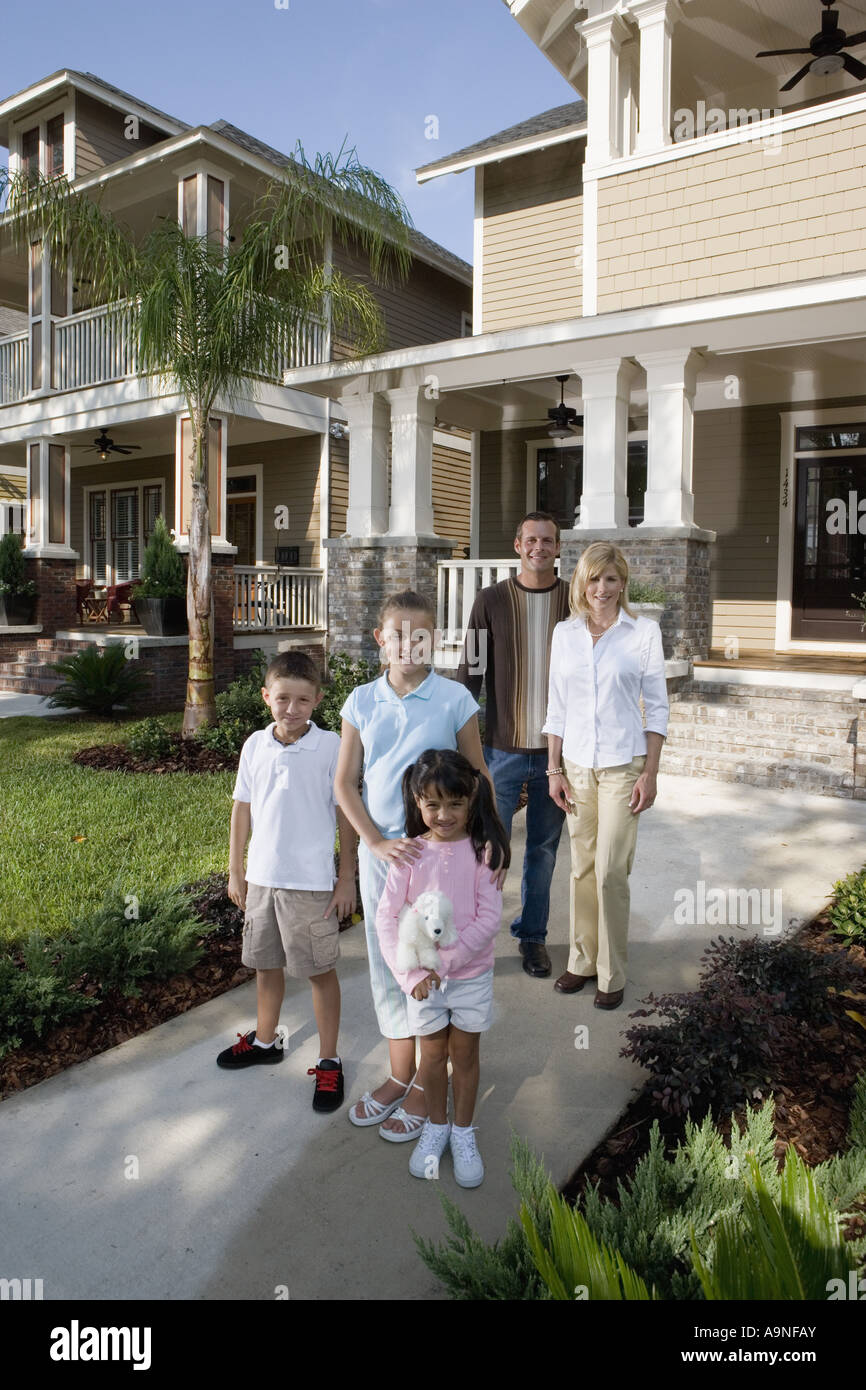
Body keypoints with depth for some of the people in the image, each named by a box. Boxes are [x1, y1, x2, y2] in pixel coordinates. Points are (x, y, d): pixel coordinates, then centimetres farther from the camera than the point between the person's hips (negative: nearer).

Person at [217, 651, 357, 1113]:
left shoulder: (330, 747, -12)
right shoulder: (255, 746, 0)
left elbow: (345, 813, -7)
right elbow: (242, 808, 8)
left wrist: (347, 878, -6)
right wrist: (236, 871, 9)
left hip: (312, 881, -4)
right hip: (262, 876, 5)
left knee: (320, 969, 7)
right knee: (265, 962, 20)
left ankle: (328, 1061, 23)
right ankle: (265, 1039, 42)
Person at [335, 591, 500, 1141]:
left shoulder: (454, 699, -7)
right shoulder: (362, 702, 0)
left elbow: (478, 776, 0)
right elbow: (345, 783, 1)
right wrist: (378, 843, -9)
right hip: (380, 851, 3)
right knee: (387, 965, 15)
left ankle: (428, 1086, 26)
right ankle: (399, 1075, 35)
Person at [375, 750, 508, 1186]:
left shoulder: (482, 852, -11)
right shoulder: (410, 853, -9)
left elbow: (489, 919, -14)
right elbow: (387, 917, -8)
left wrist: (445, 962, -19)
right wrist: (410, 973, -15)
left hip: (472, 975, -1)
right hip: (423, 979, 1)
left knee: (465, 1055, 14)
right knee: (433, 1054, 16)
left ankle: (463, 1132, 34)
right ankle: (435, 1126, 38)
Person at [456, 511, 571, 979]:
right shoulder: (491, 601, -3)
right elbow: (470, 673, -1)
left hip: (557, 749, 2)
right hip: (502, 747, -2)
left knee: (544, 848, 13)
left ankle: (532, 935, 29)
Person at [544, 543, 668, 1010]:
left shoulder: (644, 632, -3)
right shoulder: (565, 633, 6)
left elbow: (657, 707, -2)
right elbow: (557, 708, 9)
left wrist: (649, 773, -7)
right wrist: (554, 770, 5)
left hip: (623, 765, -3)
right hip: (577, 765, 3)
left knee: (610, 870, -5)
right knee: (582, 866, 9)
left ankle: (611, 974, 10)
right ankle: (582, 960, 24)